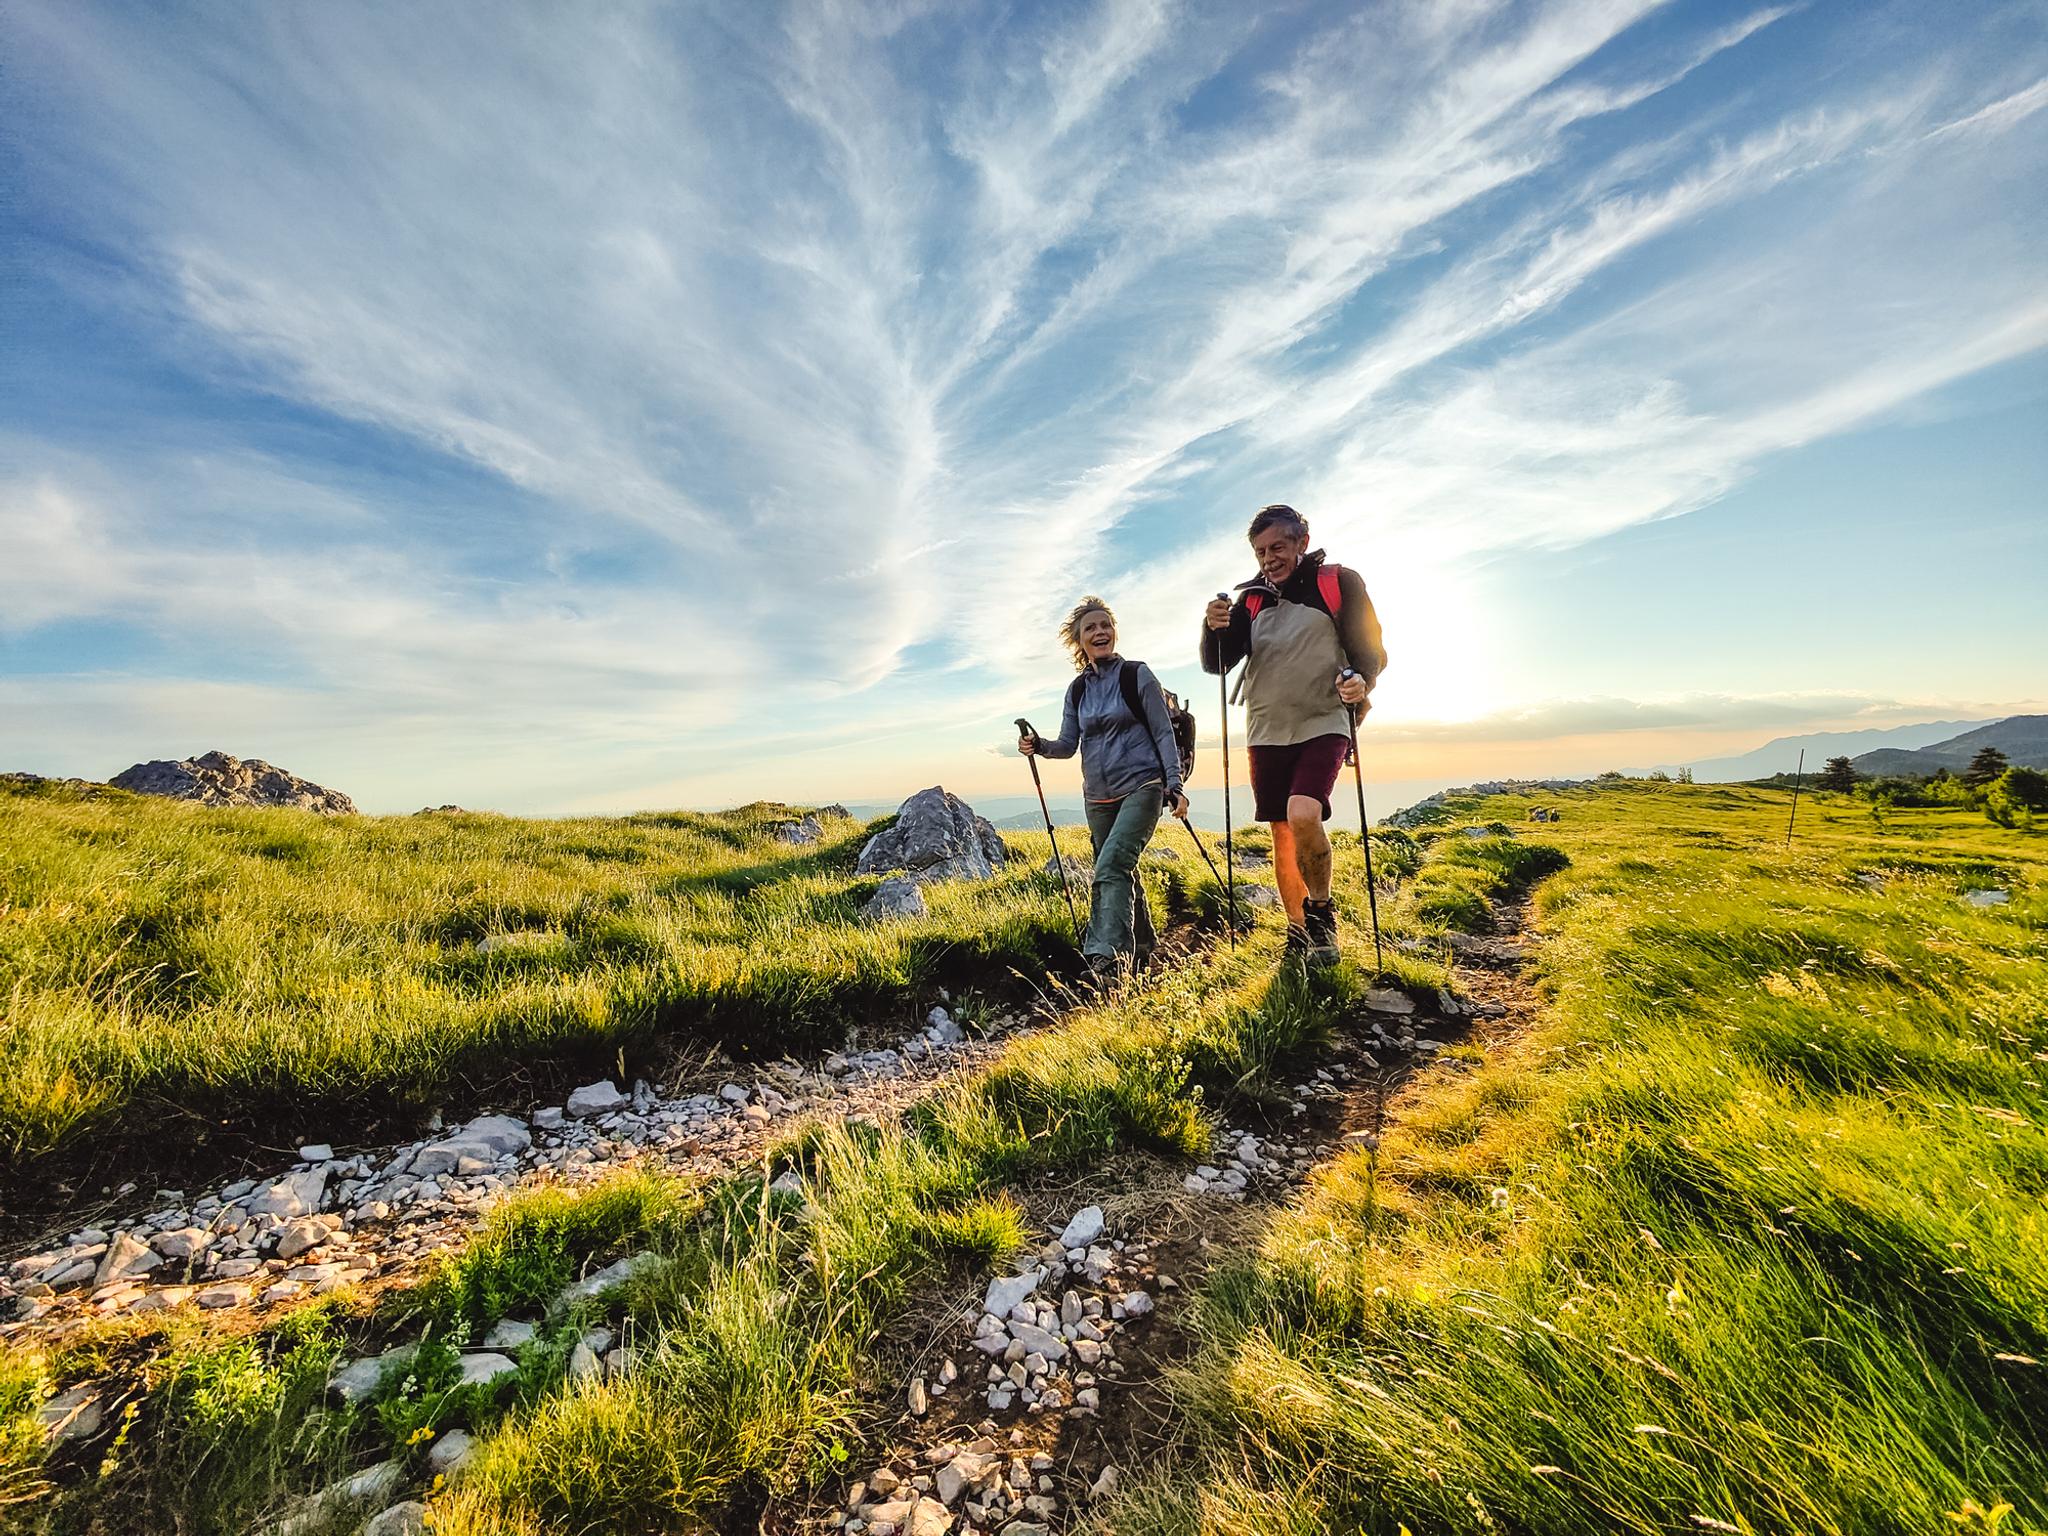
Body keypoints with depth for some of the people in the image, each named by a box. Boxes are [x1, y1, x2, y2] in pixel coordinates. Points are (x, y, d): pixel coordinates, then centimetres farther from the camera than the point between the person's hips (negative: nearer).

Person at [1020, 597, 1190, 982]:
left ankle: (1108, 956, -26)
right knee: (1124, 874, 13)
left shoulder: (1137, 675, -2)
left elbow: (1164, 733, -4)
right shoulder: (1077, 690, 10)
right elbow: (1069, 745, 10)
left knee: (1112, 865, -23)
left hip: (1141, 787, -5)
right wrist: (1038, 745, -11)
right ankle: (1142, 948, 30)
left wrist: (1174, 784, -12)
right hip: (1098, 797, 5)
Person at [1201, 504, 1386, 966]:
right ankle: (1298, 930, 22)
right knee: (1282, 835, 7)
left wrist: (1362, 681, -21)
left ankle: (1322, 908, 0)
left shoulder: (1339, 583, 1)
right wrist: (1214, 629, -18)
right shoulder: (1251, 599, 10)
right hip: (1267, 733, 4)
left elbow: (1371, 650, 1)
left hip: (1324, 724, -4)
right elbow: (1217, 664, 3)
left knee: (1303, 816, -24)